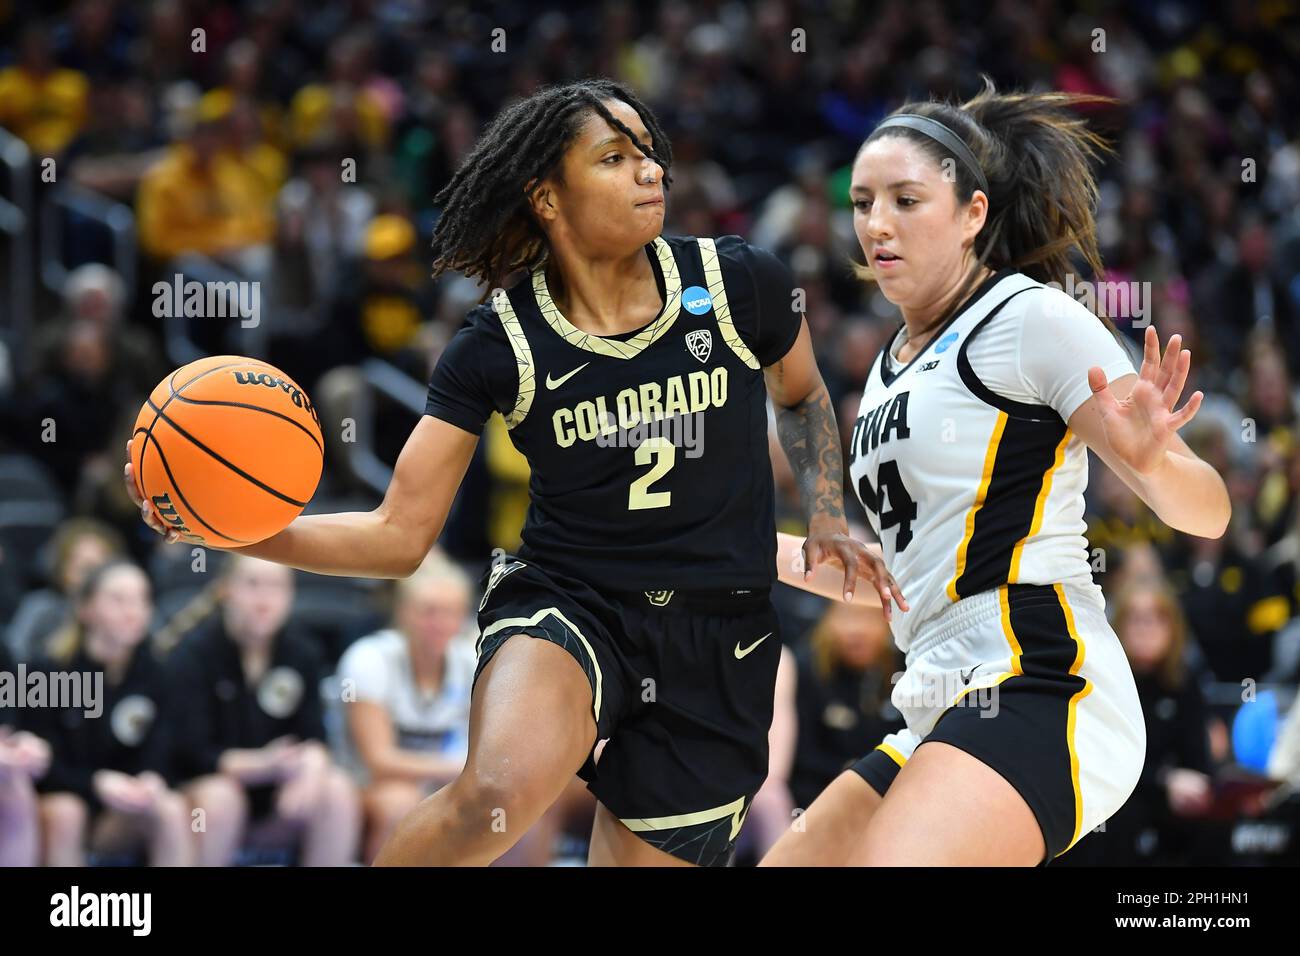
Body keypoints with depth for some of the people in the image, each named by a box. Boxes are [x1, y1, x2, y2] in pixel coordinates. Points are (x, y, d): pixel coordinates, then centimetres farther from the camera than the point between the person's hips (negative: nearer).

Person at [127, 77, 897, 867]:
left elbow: (803, 397, 20)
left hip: (718, 647, 2)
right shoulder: (501, 346, -6)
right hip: (566, 610, -2)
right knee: (500, 794, -34)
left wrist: (828, 519, 4)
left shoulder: (738, 284, -4)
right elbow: (399, 537, -6)